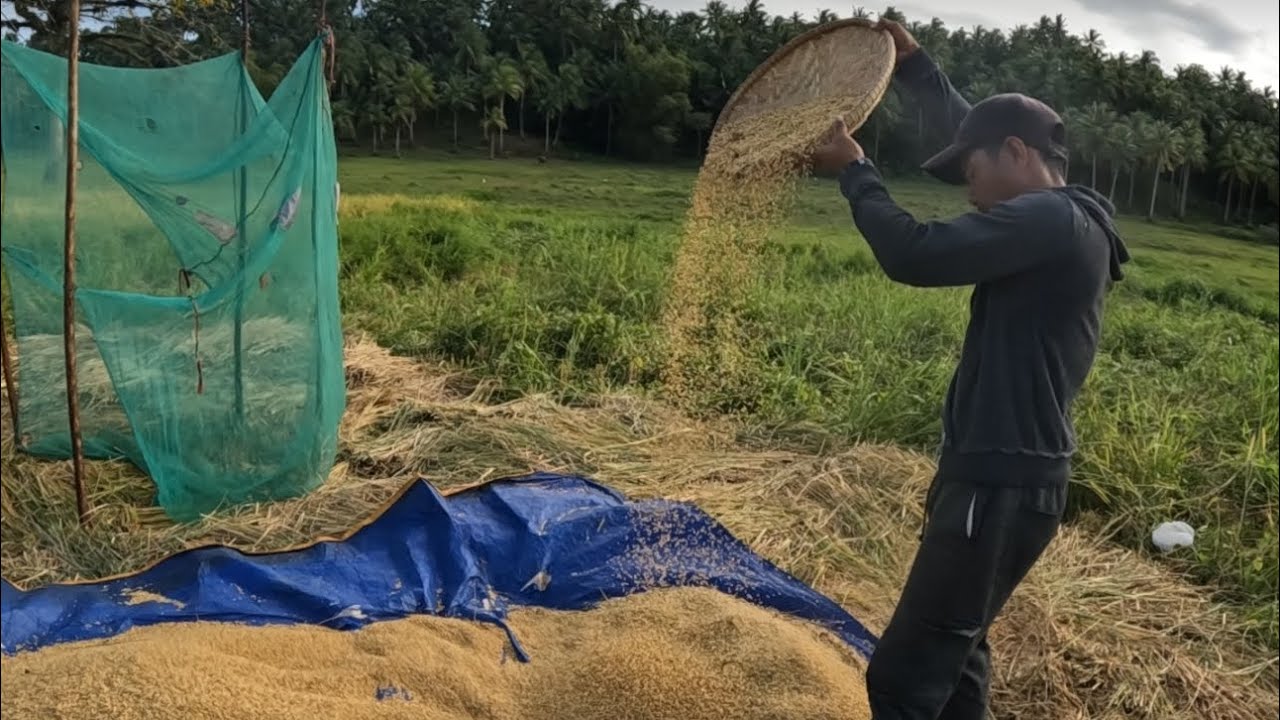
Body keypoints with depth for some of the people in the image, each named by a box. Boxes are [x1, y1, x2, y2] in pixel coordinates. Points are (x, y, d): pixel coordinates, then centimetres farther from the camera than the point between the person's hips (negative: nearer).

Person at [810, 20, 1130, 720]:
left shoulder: (1048, 219, -18)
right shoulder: (1066, 219, 12)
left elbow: (913, 254, -23)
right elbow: (977, 127, 26)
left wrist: (854, 170, -9)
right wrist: (915, 65, 32)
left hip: (1001, 484, -11)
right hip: (1008, 473, 11)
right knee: (953, 650, 22)